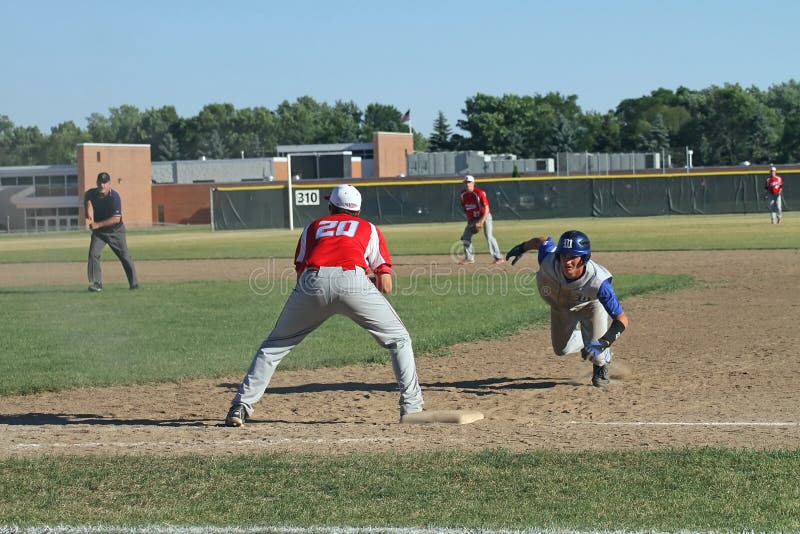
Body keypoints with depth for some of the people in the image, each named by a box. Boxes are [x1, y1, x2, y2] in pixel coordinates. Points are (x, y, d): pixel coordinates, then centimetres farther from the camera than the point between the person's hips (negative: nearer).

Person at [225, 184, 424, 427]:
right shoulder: (369, 229, 30)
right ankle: (411, 407, 5)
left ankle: (241, 406, 9)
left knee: (275, 345, 17)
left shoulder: (314, 227, 34)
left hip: (312, 282, 2)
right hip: (352, 279, -2)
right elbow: (385, 283, 19)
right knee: (398, 340, 14)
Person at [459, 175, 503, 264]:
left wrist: (482, 221, -28)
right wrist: (469, 219, 4)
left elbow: (486, 207, -22)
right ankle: (469, 258, 16)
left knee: (488, 236, -19)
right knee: (465, 237, 2)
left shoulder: (479, 192, -20)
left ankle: (498, 257, -16)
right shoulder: (463, 194, -1)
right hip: (472, 219, 7)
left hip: (484, 217, -7)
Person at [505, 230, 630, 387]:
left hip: (591, 304, -3)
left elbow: (622, 319, -45)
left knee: (596, 353, -16)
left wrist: (602, 344, -58)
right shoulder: (550, 261, -41)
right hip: (560, 305, 3)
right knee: (561, 349, 13)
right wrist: (521, 248, 6)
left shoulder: (598, 282, -47)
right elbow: (543, 241, -15)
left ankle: (601, 367, 23)